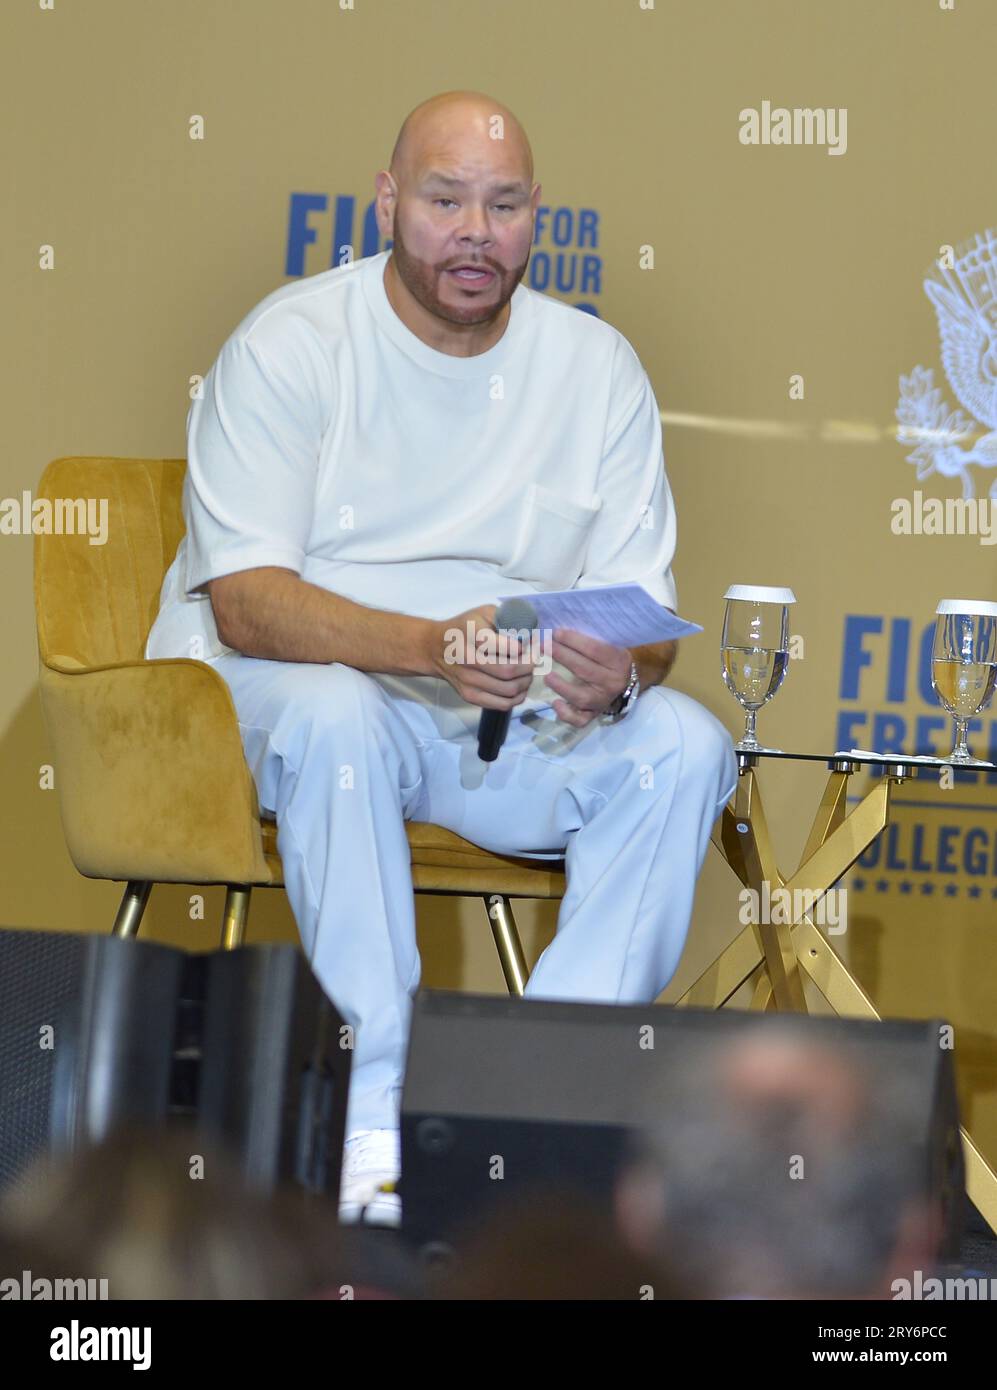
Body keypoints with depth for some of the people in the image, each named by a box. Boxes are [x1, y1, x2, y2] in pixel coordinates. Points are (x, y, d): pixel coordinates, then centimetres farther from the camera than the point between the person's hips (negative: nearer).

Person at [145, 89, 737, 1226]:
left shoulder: (597, 366, 2)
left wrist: (618, 676, -27)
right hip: (285, 683, -4)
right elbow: (246, 602, -20)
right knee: (334, 715, -37)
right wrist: (434, 646, -37)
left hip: (516, 724, 4)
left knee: (685, 746, -22)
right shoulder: (289, 345, -10)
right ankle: (377, 1107, -33)